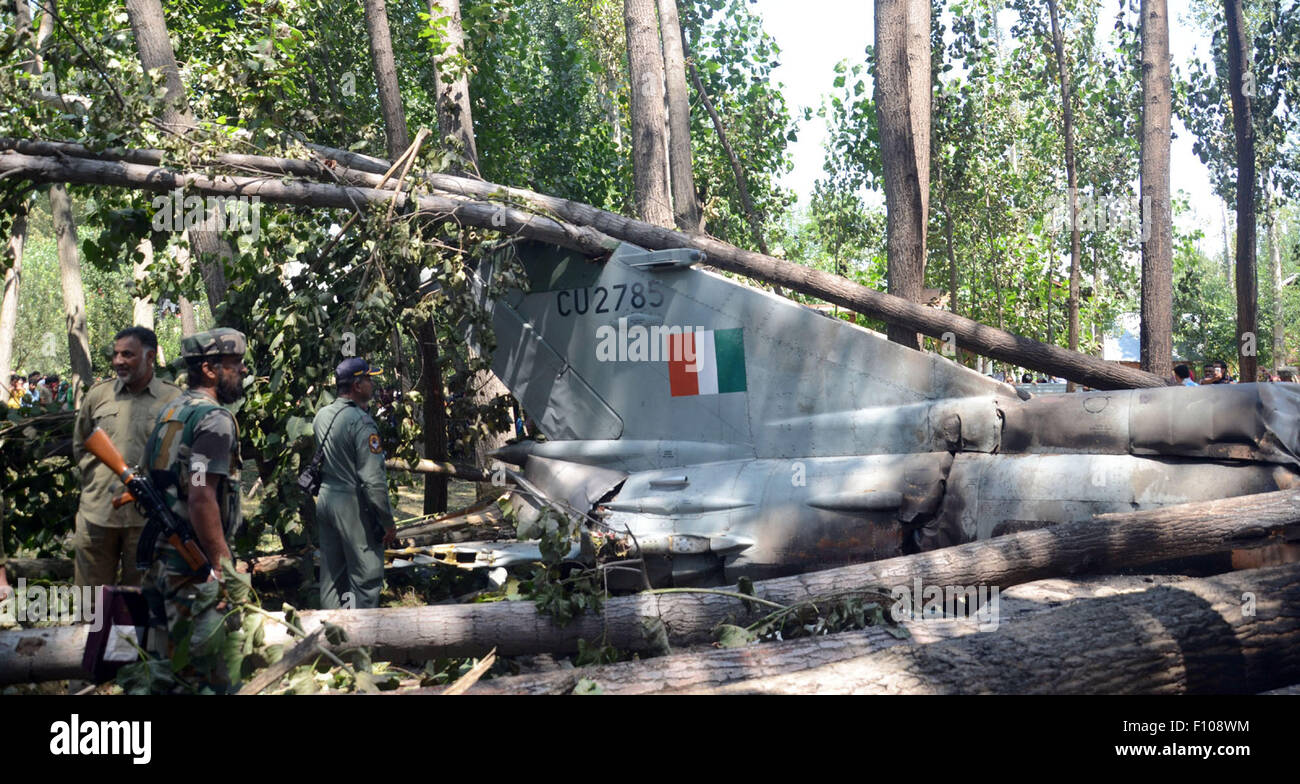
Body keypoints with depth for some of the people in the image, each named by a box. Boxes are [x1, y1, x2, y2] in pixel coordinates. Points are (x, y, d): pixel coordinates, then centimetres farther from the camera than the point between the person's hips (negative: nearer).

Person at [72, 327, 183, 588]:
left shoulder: (173, 399, -2)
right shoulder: (98, 394, 8)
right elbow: (79, 444, 21)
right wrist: (94, 476, 10)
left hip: (146, 516, -3)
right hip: (97, 512, 3)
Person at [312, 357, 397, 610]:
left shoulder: (321, 416, 7)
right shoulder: (361, 421, -18)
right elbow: (373, 478, -19)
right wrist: (388, 521, -15)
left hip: (325, 500, 8)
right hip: (353, 505, -8)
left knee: (331, 574, 16)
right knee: (366, 578, -1)